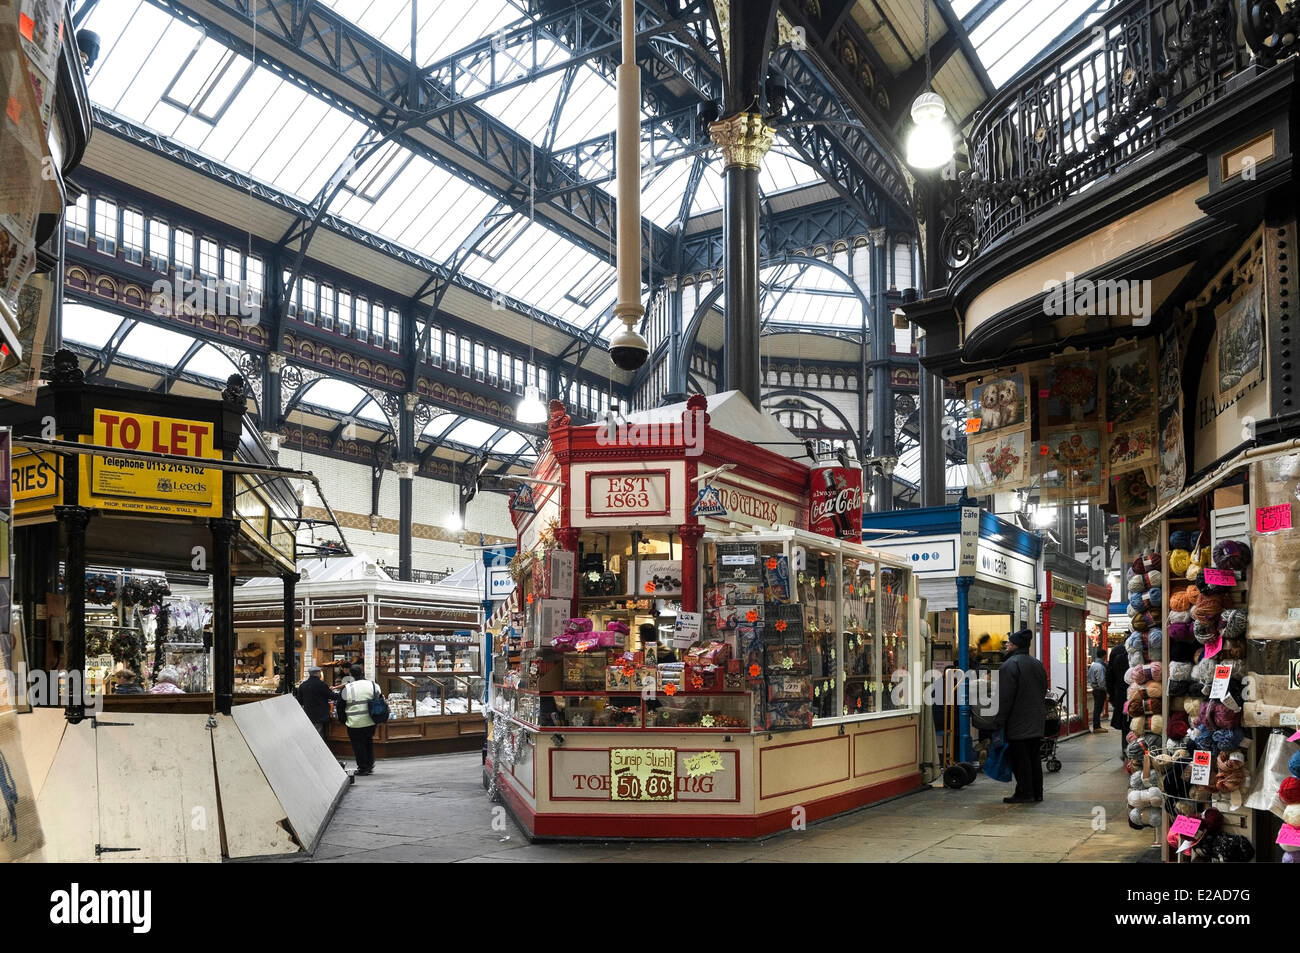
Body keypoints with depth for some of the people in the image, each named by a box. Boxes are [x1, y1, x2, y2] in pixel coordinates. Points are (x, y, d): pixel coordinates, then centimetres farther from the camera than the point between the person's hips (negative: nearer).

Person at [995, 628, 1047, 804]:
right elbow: (1044, 692, 20)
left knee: (1020, 758, -4)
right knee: (1034, 757, 13)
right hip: (1036, 721, 8)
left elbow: (1005, 697, -17)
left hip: (1018, 722, -8)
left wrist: (1000, 721, -12)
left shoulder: (1010, 665, -14)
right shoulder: (1038, 664, 14)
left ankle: (1024, 793, -3)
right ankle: (1037, 792, 16)